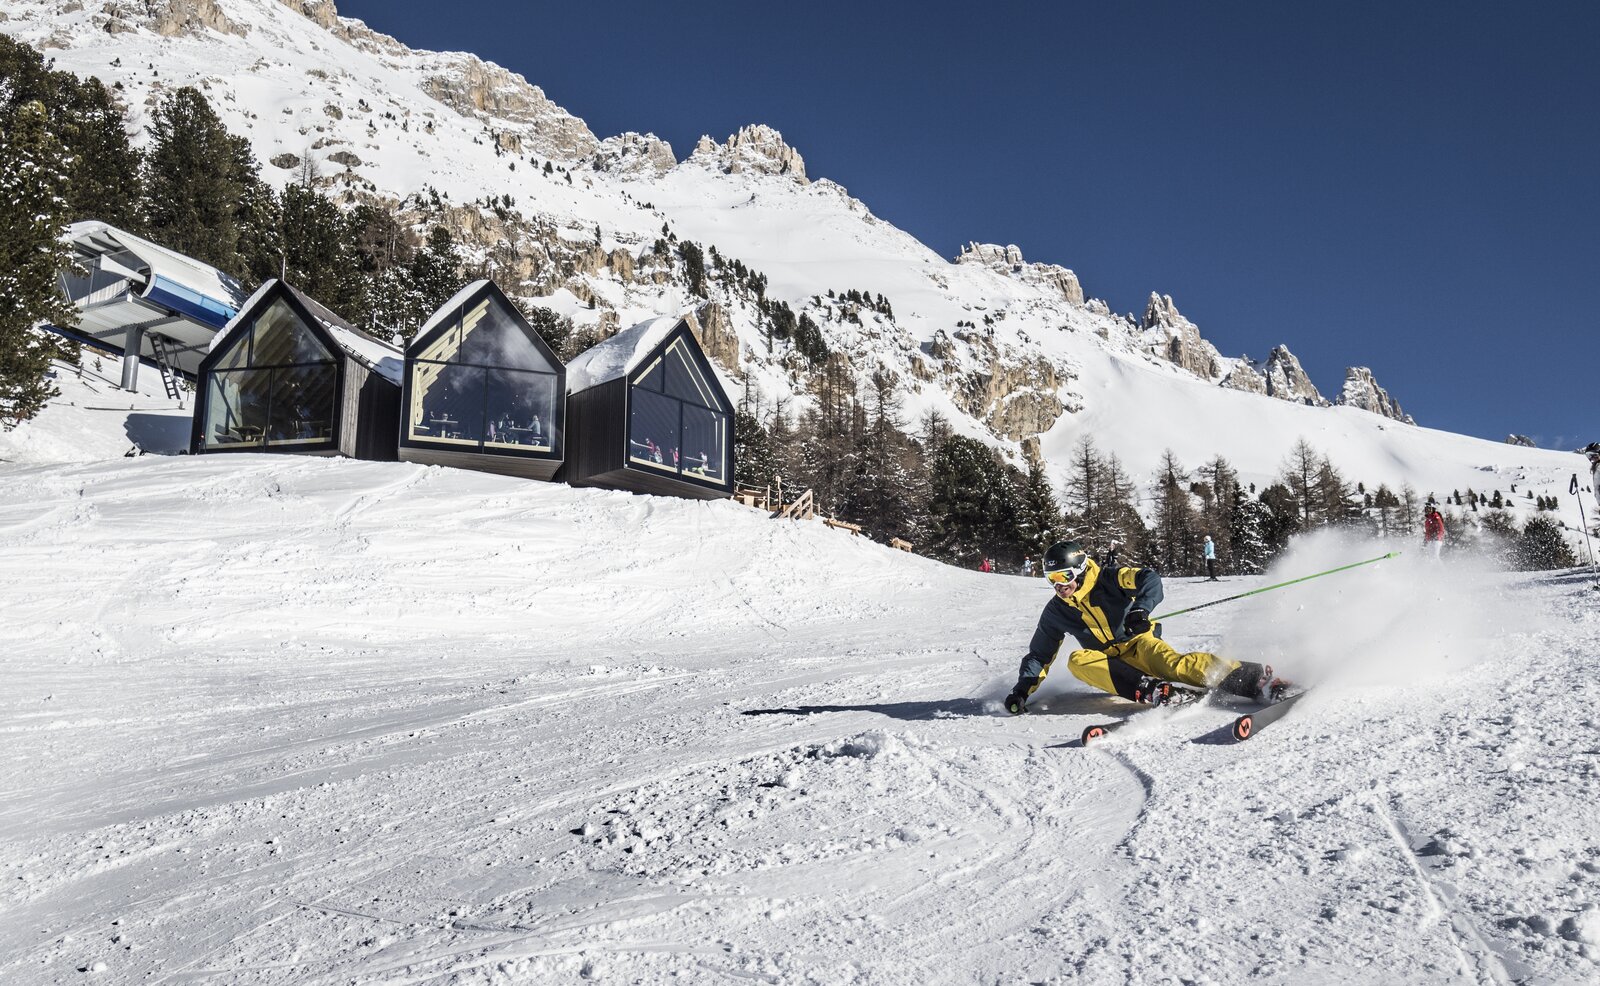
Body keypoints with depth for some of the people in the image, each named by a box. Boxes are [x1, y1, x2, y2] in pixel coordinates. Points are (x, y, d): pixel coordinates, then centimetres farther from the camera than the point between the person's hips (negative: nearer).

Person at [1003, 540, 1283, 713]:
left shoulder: (1107, 581, -5)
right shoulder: (1055, 612, 7)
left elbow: (1150, 579, -17)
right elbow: (1039, 655, 12)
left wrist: (1141, 608, -35)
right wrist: (1022, 690, 0)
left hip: (1139, 643, -3)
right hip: (1111, 664, 4)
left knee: (1172, 664, -34)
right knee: (1077, 660, -27)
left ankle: (1254, 679, -43)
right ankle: (1145, 689, -42)